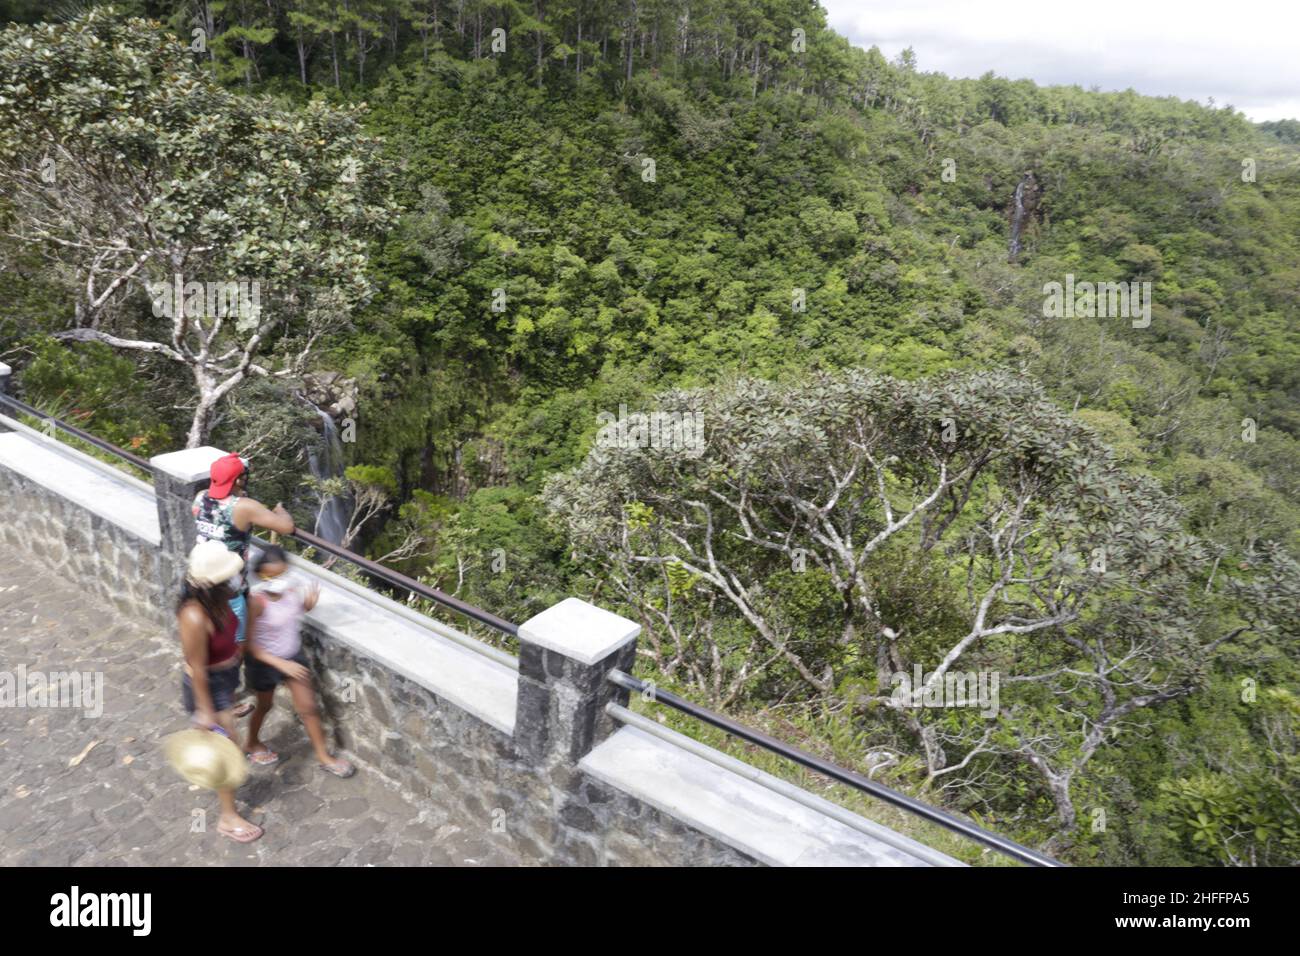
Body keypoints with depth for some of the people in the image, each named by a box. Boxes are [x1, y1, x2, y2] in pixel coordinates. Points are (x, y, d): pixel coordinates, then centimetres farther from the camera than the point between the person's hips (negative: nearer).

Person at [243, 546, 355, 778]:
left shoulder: (293, 587, -17)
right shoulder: (257, 601, -32)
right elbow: (249, 644, -27)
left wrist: (309, 603, -18)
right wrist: (281, 664, -28)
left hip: (293, 654, 4)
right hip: (265, 662, -4)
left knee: (308, 706, 11)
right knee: (265, 706, 23)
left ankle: (324, 756, 28)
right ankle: (252, 744, 54)